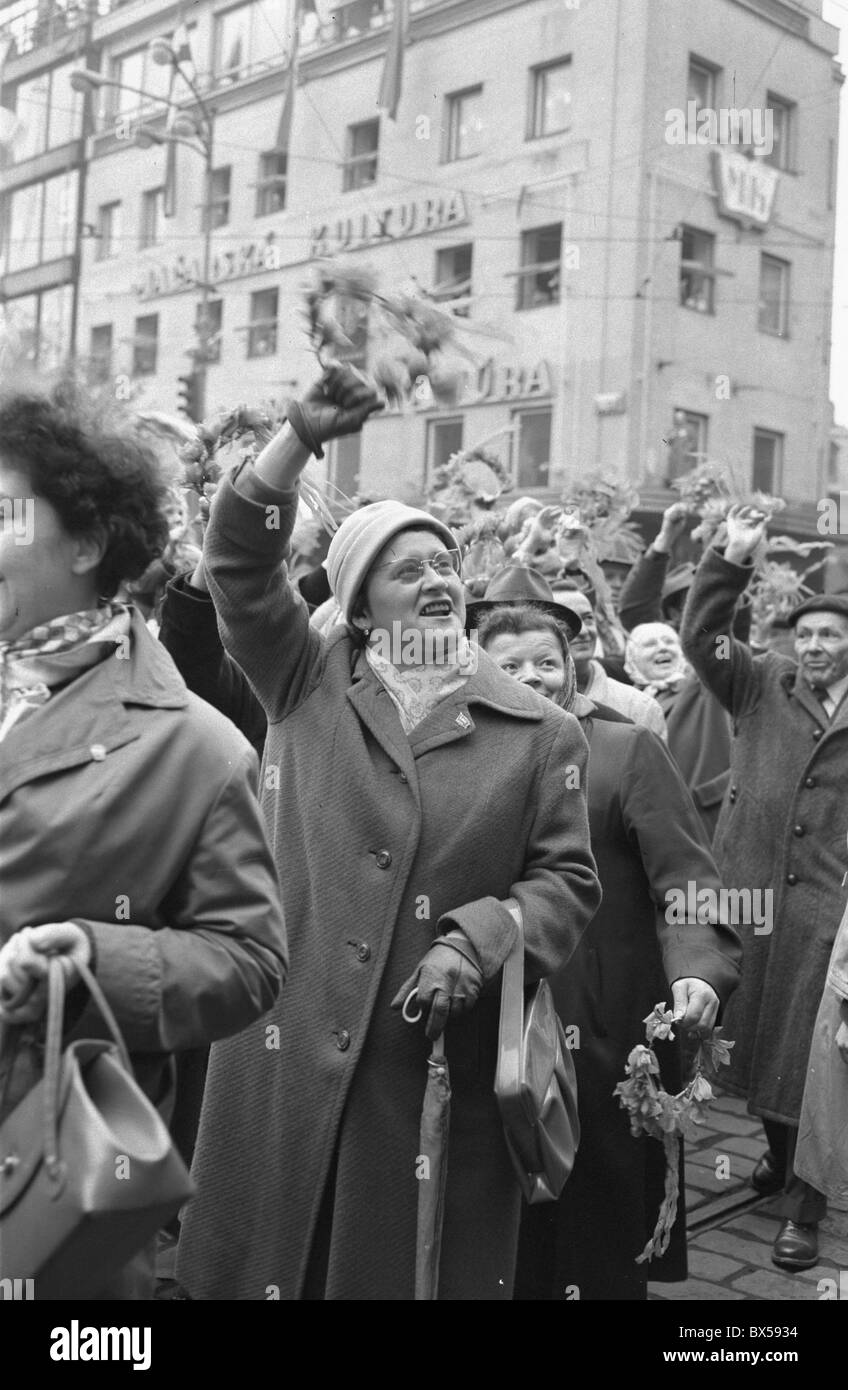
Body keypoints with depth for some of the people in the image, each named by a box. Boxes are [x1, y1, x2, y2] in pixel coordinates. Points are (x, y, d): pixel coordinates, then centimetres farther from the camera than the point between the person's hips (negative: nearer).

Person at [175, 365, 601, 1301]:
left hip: (446, 1058, 0)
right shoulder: (308, 687, 8)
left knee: (416, 1261, 8)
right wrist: (303, 436, -10)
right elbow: (240, 561, 0)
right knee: (270, 1249, 8)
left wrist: (472, 944, -16)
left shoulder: (539, 733, 5)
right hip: (290, 1047, 1)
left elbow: (566, 880, 2)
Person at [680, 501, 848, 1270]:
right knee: (756, 1032, 13)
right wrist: (732, 561, -11)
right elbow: (701, 636, -2)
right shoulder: (762, 684, 7)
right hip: (750, 889, 2)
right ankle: (779, 1152, 36)